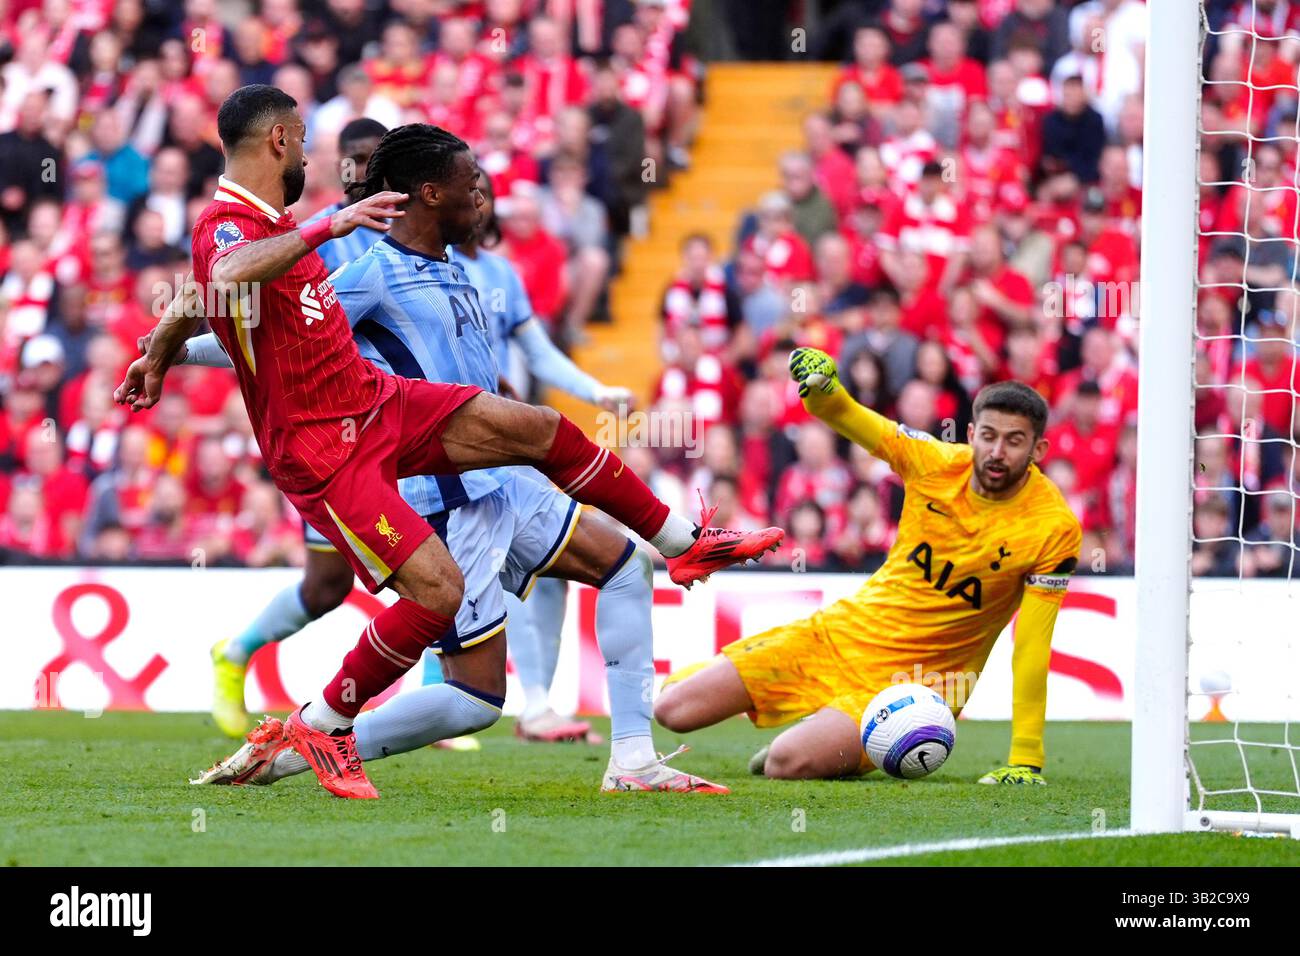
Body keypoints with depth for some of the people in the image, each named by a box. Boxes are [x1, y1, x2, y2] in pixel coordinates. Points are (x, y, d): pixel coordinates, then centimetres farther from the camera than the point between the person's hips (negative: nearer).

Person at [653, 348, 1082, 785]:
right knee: (673, 710, -4)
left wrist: (1025, 761, -20)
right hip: (845, 630, 4)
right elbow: (848, 418, -4)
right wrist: (825, 391, -29)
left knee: (788, 762, -26)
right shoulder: (937, 462, -8)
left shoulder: (1054, 527, -18)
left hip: (912, 677, -4)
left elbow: (1031, 650, -18)